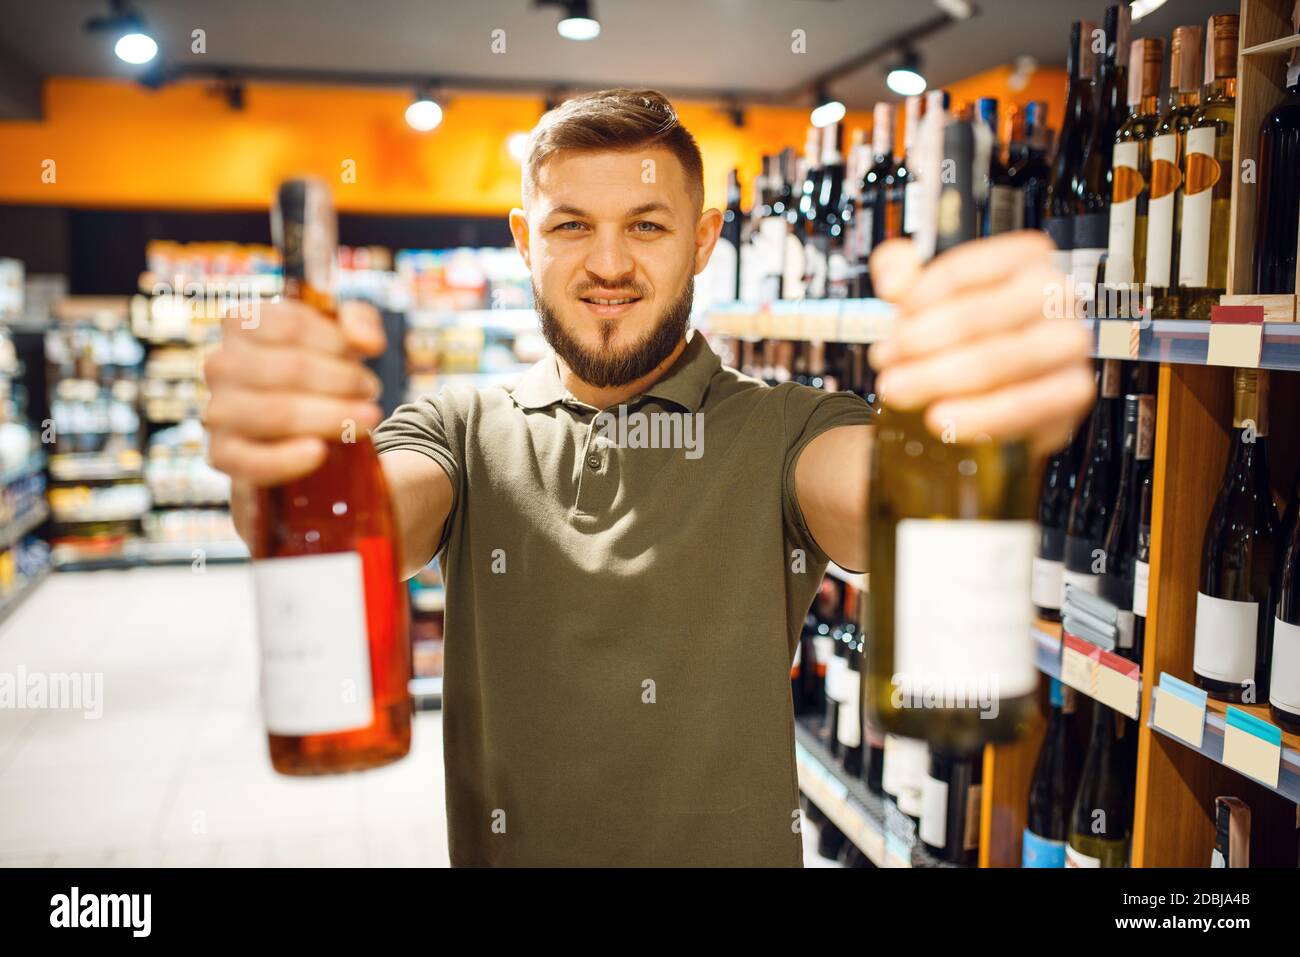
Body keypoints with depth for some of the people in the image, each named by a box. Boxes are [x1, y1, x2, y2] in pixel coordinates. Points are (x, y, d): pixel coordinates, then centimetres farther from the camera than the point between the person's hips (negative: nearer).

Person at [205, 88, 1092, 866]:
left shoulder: (786, 432, -8)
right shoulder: (465, 432, -2)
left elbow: (890, 504, -27)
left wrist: (982, 420, -49)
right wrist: (275, 465, -42)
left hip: (742, 846, -1)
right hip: (502, 846, 2)